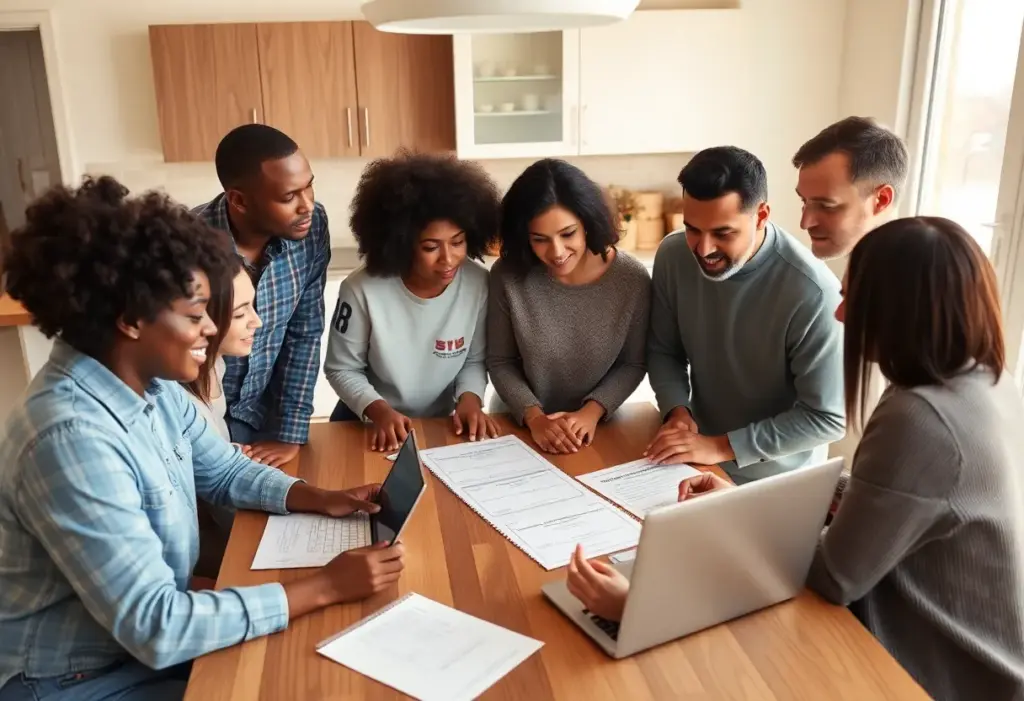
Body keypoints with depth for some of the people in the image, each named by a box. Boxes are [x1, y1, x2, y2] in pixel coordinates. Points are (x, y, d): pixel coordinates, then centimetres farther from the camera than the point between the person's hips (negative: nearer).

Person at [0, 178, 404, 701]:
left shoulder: (154, 387, -6)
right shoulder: (72, 437, -33)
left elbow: (227, 472, 9)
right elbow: (154, 627, -33)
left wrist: (323, 499, -8)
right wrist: (325, 587, -29)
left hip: (148, 633, 7)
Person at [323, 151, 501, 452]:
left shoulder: (478, 284, -13)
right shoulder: (362, 290, -20)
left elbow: (475, 360, 1)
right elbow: (342, 369, -8)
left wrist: (470, 398, -17)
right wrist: (378, 410, -23)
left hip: (441, 425, 2)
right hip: (370, 425, -2)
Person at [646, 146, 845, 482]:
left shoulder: (812, 292, -25)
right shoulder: (673, 255, -12)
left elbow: (825, 417, -19)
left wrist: (721, 446, -23)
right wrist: (677, 410, -16)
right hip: (697, 459, 2)